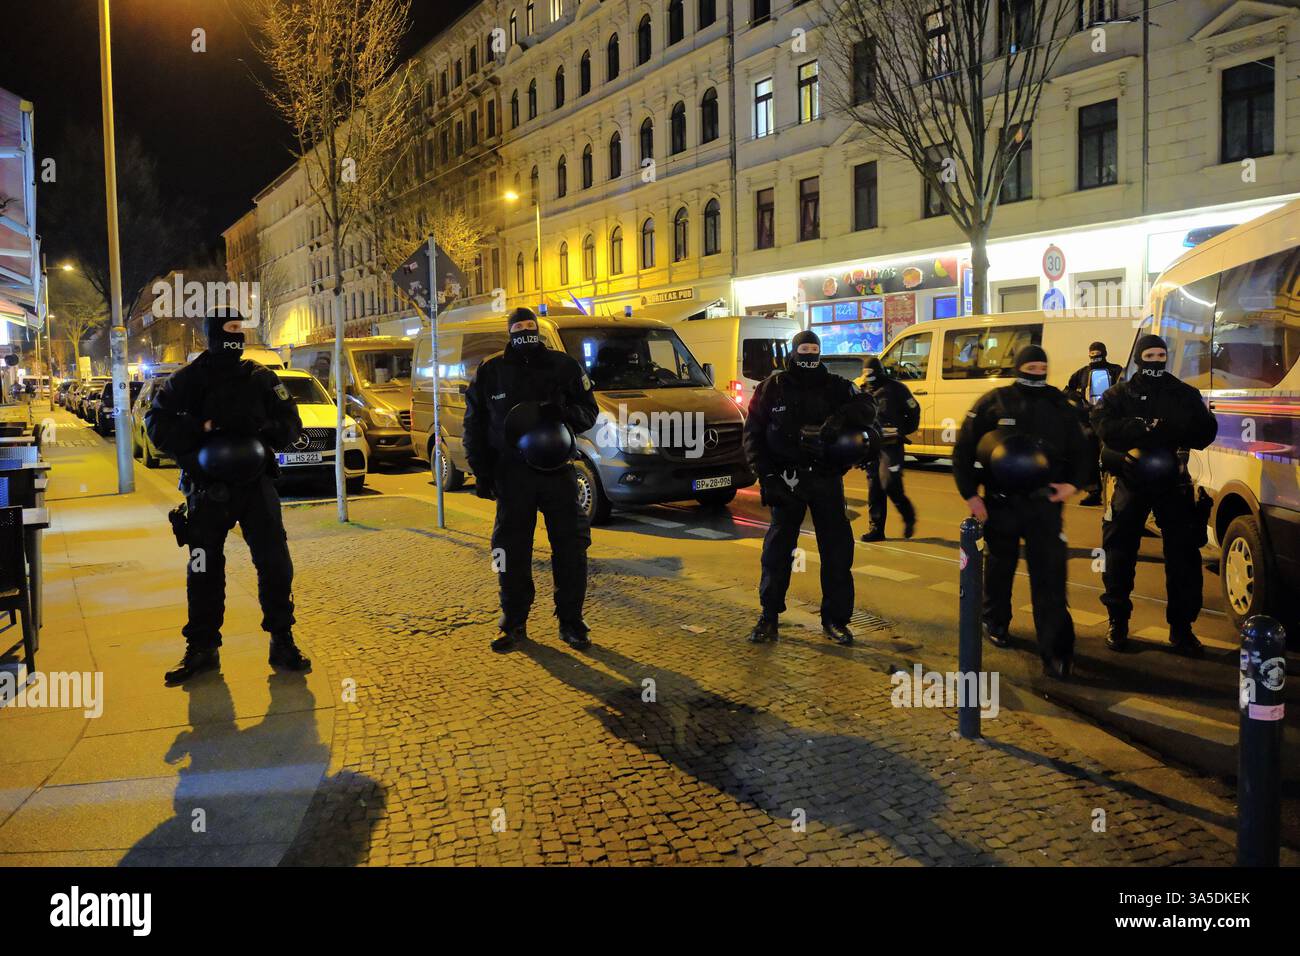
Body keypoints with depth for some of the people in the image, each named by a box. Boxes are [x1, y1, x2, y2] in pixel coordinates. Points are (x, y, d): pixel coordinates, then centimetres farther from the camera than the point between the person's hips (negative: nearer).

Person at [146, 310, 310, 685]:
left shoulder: (261, 378, 7)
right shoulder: (188, 379, 1)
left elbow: (290, 422, 8)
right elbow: (157, 423, -2)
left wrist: (263, 432, -12)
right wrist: (202, 428, -16)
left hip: (256, 484, 1)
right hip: (207, 489, -1)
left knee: (275, 564, -5)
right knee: (204, 571, 7)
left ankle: (282, 643, 6)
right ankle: (202, 648, 18)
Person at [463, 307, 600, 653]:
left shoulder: (564, 366, 3)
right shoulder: (491, 372, 5)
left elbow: (589, 411, 4)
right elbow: (475, 426, 10)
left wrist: (565, 412, -19)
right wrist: (482, 473, 3)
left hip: (558, 471, 0)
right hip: (511, 475, 0)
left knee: (571, 547, 2)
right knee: (512, 551, 5)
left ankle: (571, 623, 15)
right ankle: (514, 623, 18)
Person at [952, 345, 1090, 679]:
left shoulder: (1058, 405, 6)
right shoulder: (994, 402, -3)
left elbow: (1079, 449, 14)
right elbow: (963, 448, -2)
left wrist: (1073, 483, -4)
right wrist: (970, 493, -7)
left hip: (1044, 504, 1)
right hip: (1000, 503, -1)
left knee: (1050, 576, -7)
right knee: (999, 567, 16)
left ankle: (1055, 652, -6)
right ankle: (996, 623, 39)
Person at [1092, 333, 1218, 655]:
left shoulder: (1185, 394, 10)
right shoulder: (1119, 394, 6)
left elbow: (1205, 432, -3)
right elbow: (1105, 426, -12)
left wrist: (1160, 429, -19)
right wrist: (1148, 428, -25)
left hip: (1173, 483, 1)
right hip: (1131, 481, -1)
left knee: (1184, 555, 1)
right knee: (1120, 552, 2)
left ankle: (1181, 626, 11)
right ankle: (1117, 622, 14)